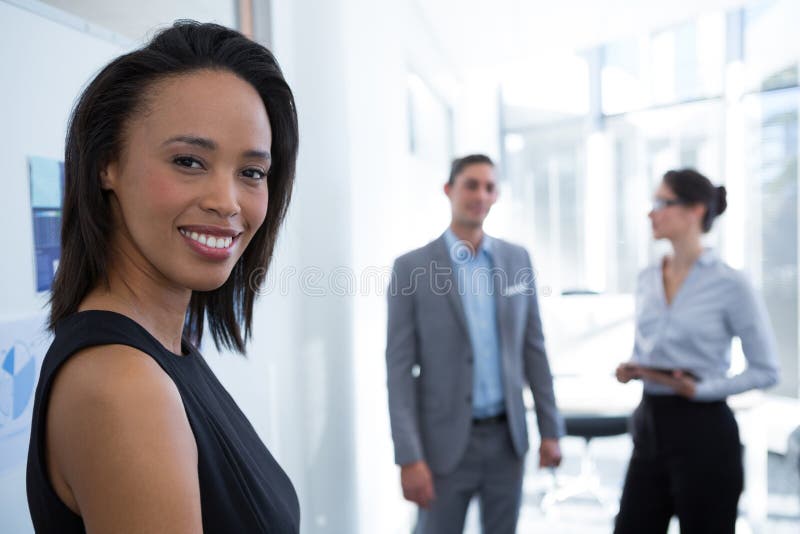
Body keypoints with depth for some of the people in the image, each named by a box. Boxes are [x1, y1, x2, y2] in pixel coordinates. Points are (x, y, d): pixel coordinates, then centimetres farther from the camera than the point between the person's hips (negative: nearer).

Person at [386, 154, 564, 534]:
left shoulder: (516, 258, 4)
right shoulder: (411, 267, -8)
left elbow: (533, 347, 8)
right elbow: (399, 368, -10)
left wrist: (550, 429, 5)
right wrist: (409, 457, -14)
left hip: (507, 437, 4)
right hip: (445, 441, -3)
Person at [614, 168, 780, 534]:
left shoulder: (730, 284, -11)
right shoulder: (648, 279, 7)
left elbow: (766, 370, -7)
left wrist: (702, 389, -18)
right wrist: (631, 368, -3)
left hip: (703, 433, -6)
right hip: (650, 426, 6)